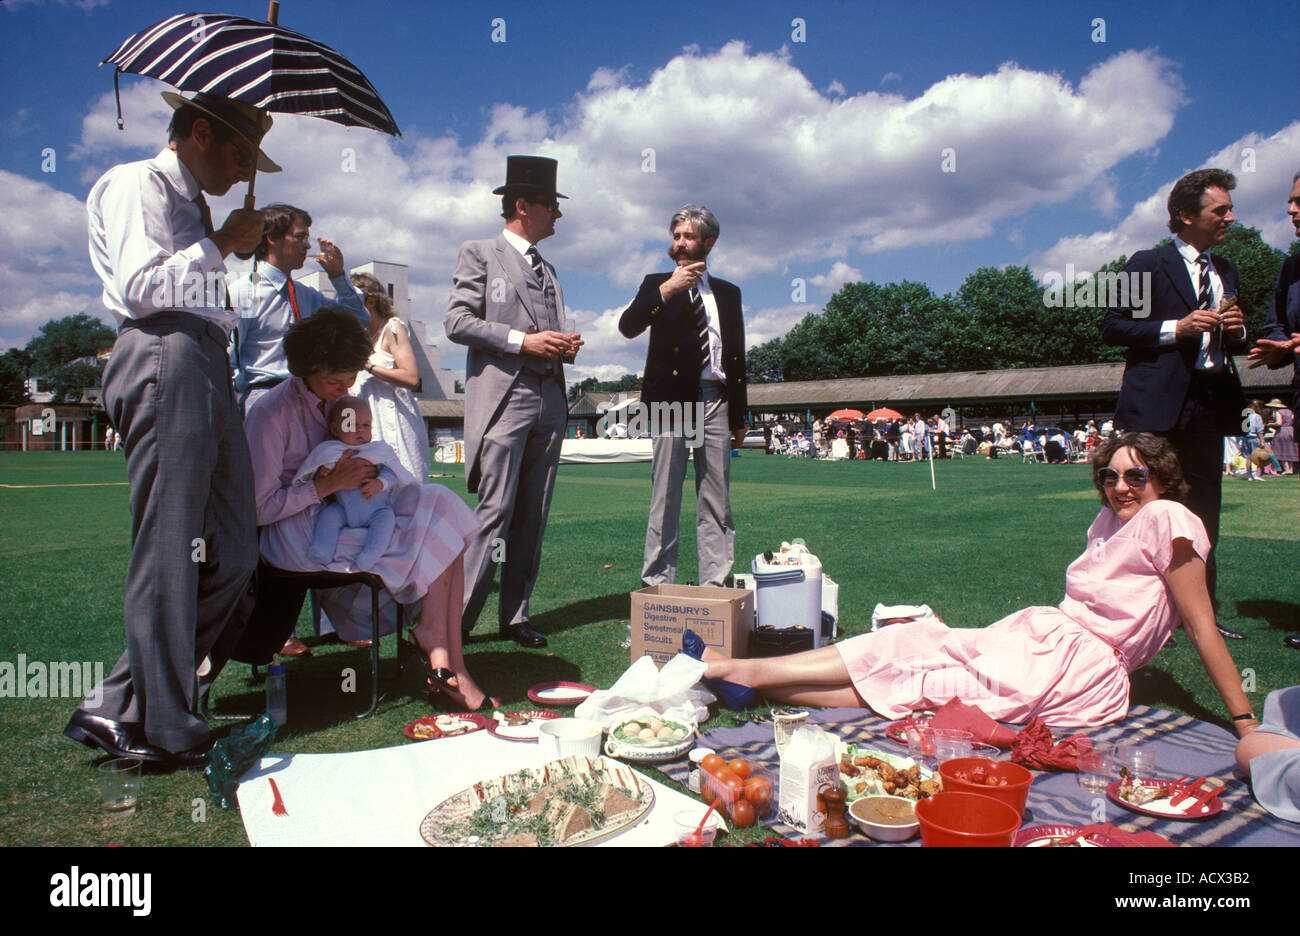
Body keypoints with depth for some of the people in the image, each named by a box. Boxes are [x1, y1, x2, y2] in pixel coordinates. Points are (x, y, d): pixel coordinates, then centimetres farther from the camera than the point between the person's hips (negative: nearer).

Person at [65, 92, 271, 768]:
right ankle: (165, 730, 0)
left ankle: (119, 709, 9)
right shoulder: (135, 185, 4)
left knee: (230, 554, 3)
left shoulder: (192, 205, 31)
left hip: (208, 369, 9)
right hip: (164, 362, -9)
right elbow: (140, 287, -12)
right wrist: (220, 245, -4)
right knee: (168, 554, -8)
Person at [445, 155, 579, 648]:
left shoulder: (547, 270, 25)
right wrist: (522, 340, -13)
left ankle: (514, 616, 11)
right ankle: (457, 618, -5)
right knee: (495, 512, -12)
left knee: (532, 517, 5)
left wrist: (565, 345, 5)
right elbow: (458, 322, -5)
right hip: (503, 398, -6)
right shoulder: (478, 254, 6)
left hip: (549, 400, 7)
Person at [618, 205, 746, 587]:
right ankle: (657, 584, 1)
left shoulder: (728, 293, 19)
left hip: (716, 401, 3)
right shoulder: (657, 284, 11)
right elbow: (628, 326, -6)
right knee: (665, 497, -4)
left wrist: (739, 415, 14)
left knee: (717, 499, 2)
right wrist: (667, 288, -17)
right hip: (673, 397, -2)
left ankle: (715, 585, 6)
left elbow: (737, 355, 18)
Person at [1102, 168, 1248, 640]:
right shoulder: (1147, 264, 0)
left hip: (1210, 402, 7)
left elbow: (1230, 342, 26)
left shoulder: (1226, 272, 20)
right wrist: (1176, 328, -15)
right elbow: (1112, 327, -7)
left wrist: (1237, 330, 3)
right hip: (1158, 403, -6)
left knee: (1203, 513, 10)